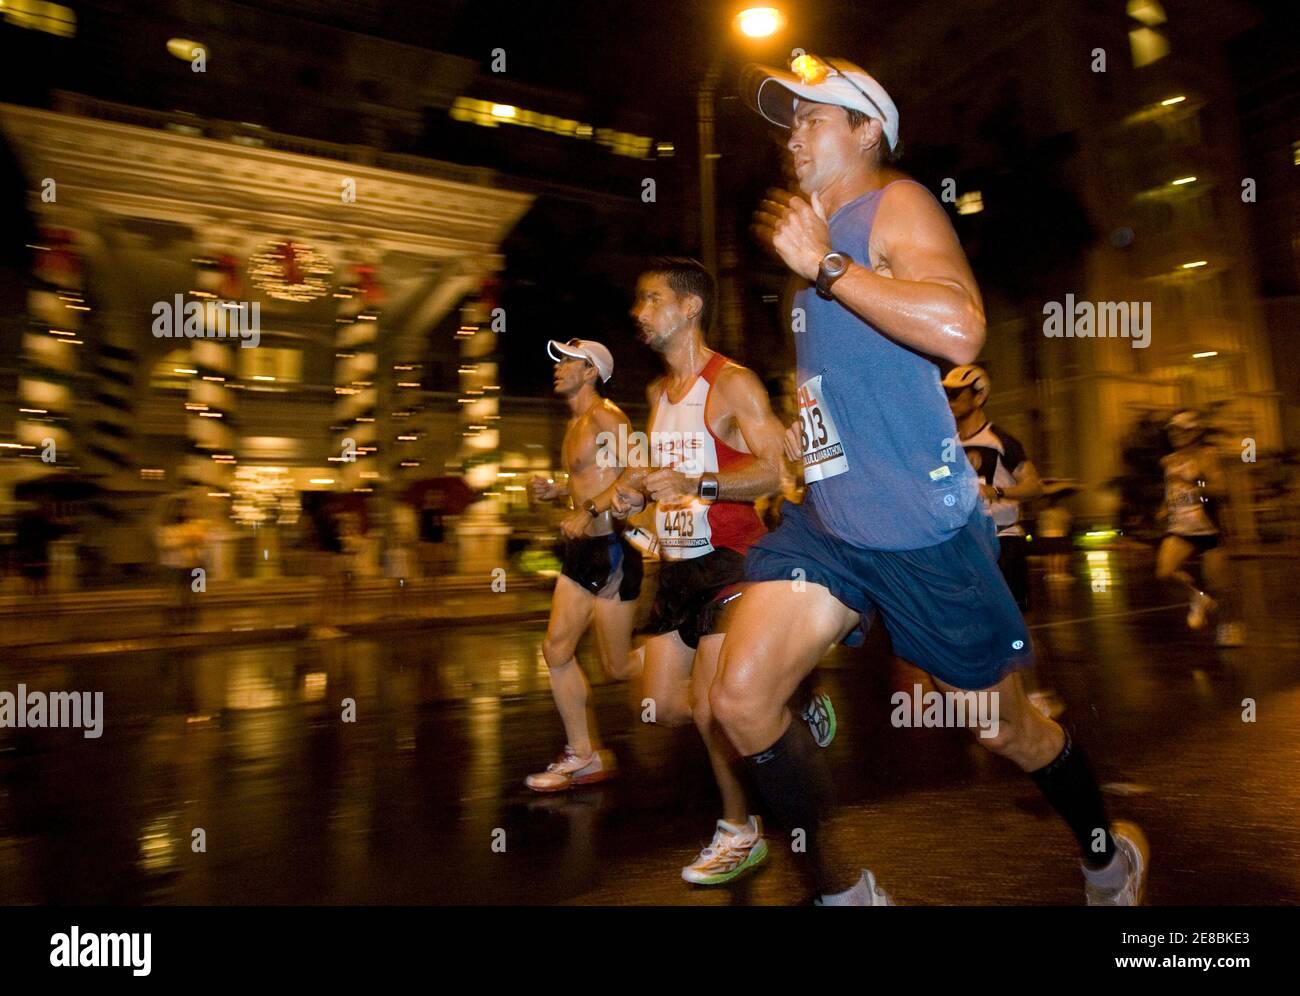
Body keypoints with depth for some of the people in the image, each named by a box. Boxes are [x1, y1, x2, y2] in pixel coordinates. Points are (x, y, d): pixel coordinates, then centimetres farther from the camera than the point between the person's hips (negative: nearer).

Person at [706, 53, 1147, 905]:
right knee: (740, 699, -6)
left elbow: (960, 331, -25)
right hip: (827, 521, 8)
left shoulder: (895, 202, -4)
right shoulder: (824, 233, 21)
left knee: (1006, 727, 11)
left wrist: (822, 265, -18)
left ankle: (1109, 858, 44)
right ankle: (840, 890, 15)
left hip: (920, 527, -7)